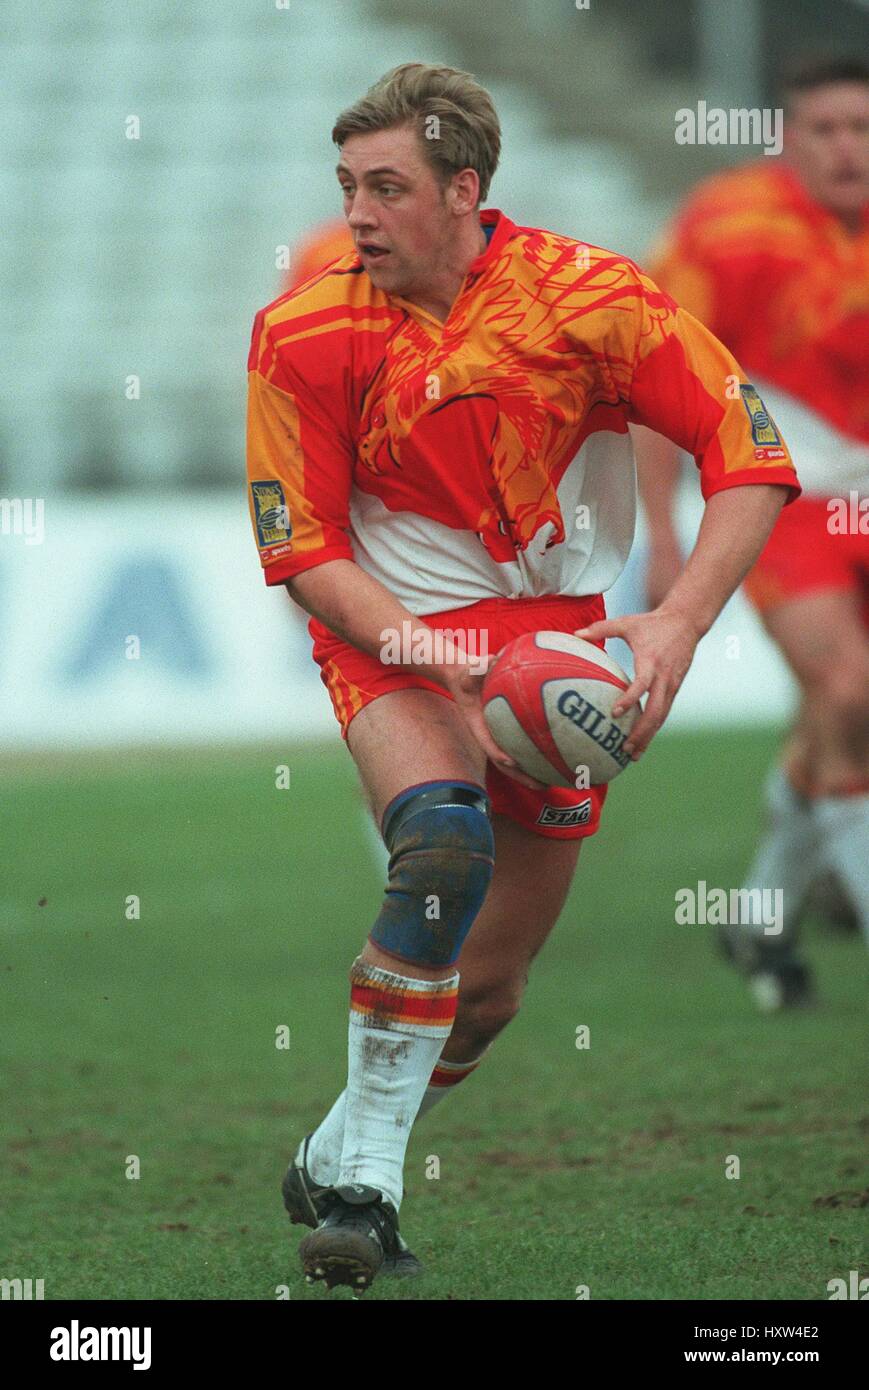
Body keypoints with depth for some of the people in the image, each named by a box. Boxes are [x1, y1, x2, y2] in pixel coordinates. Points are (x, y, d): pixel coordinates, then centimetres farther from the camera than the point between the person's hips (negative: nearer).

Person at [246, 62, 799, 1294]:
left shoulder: (587, 295, -14)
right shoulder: (306, 333, -12)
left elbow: (752, 458, -12)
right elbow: (301, 549, -7)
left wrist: (676, 624, -25)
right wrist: (425, 651, -23)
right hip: (396, 637, -2)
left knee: (490, 984, 5)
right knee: (445, 843, -33)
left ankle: (336, 1165, 31)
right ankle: (365, 1181, -25)